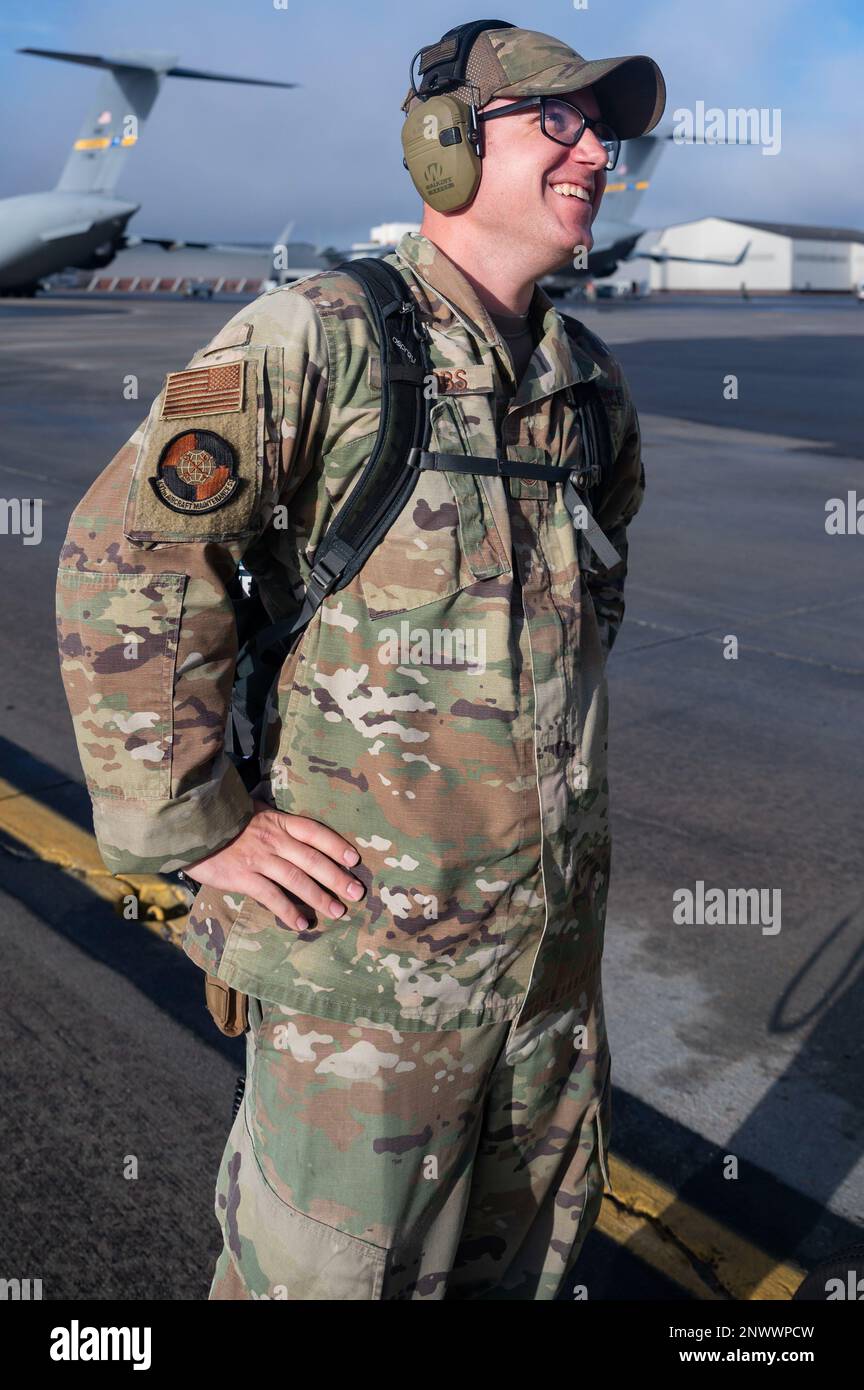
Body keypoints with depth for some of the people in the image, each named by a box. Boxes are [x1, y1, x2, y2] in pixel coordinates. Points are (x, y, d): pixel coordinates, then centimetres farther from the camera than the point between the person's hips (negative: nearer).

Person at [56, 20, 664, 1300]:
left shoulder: (593, 386, 7)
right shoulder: (318, 342, -14)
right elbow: (121, 561, -16)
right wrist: (193, 827, -15)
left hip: (556, 940, 7)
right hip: (373, 950, -6)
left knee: (527, 1258, 23)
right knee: (331, 1271, 11)